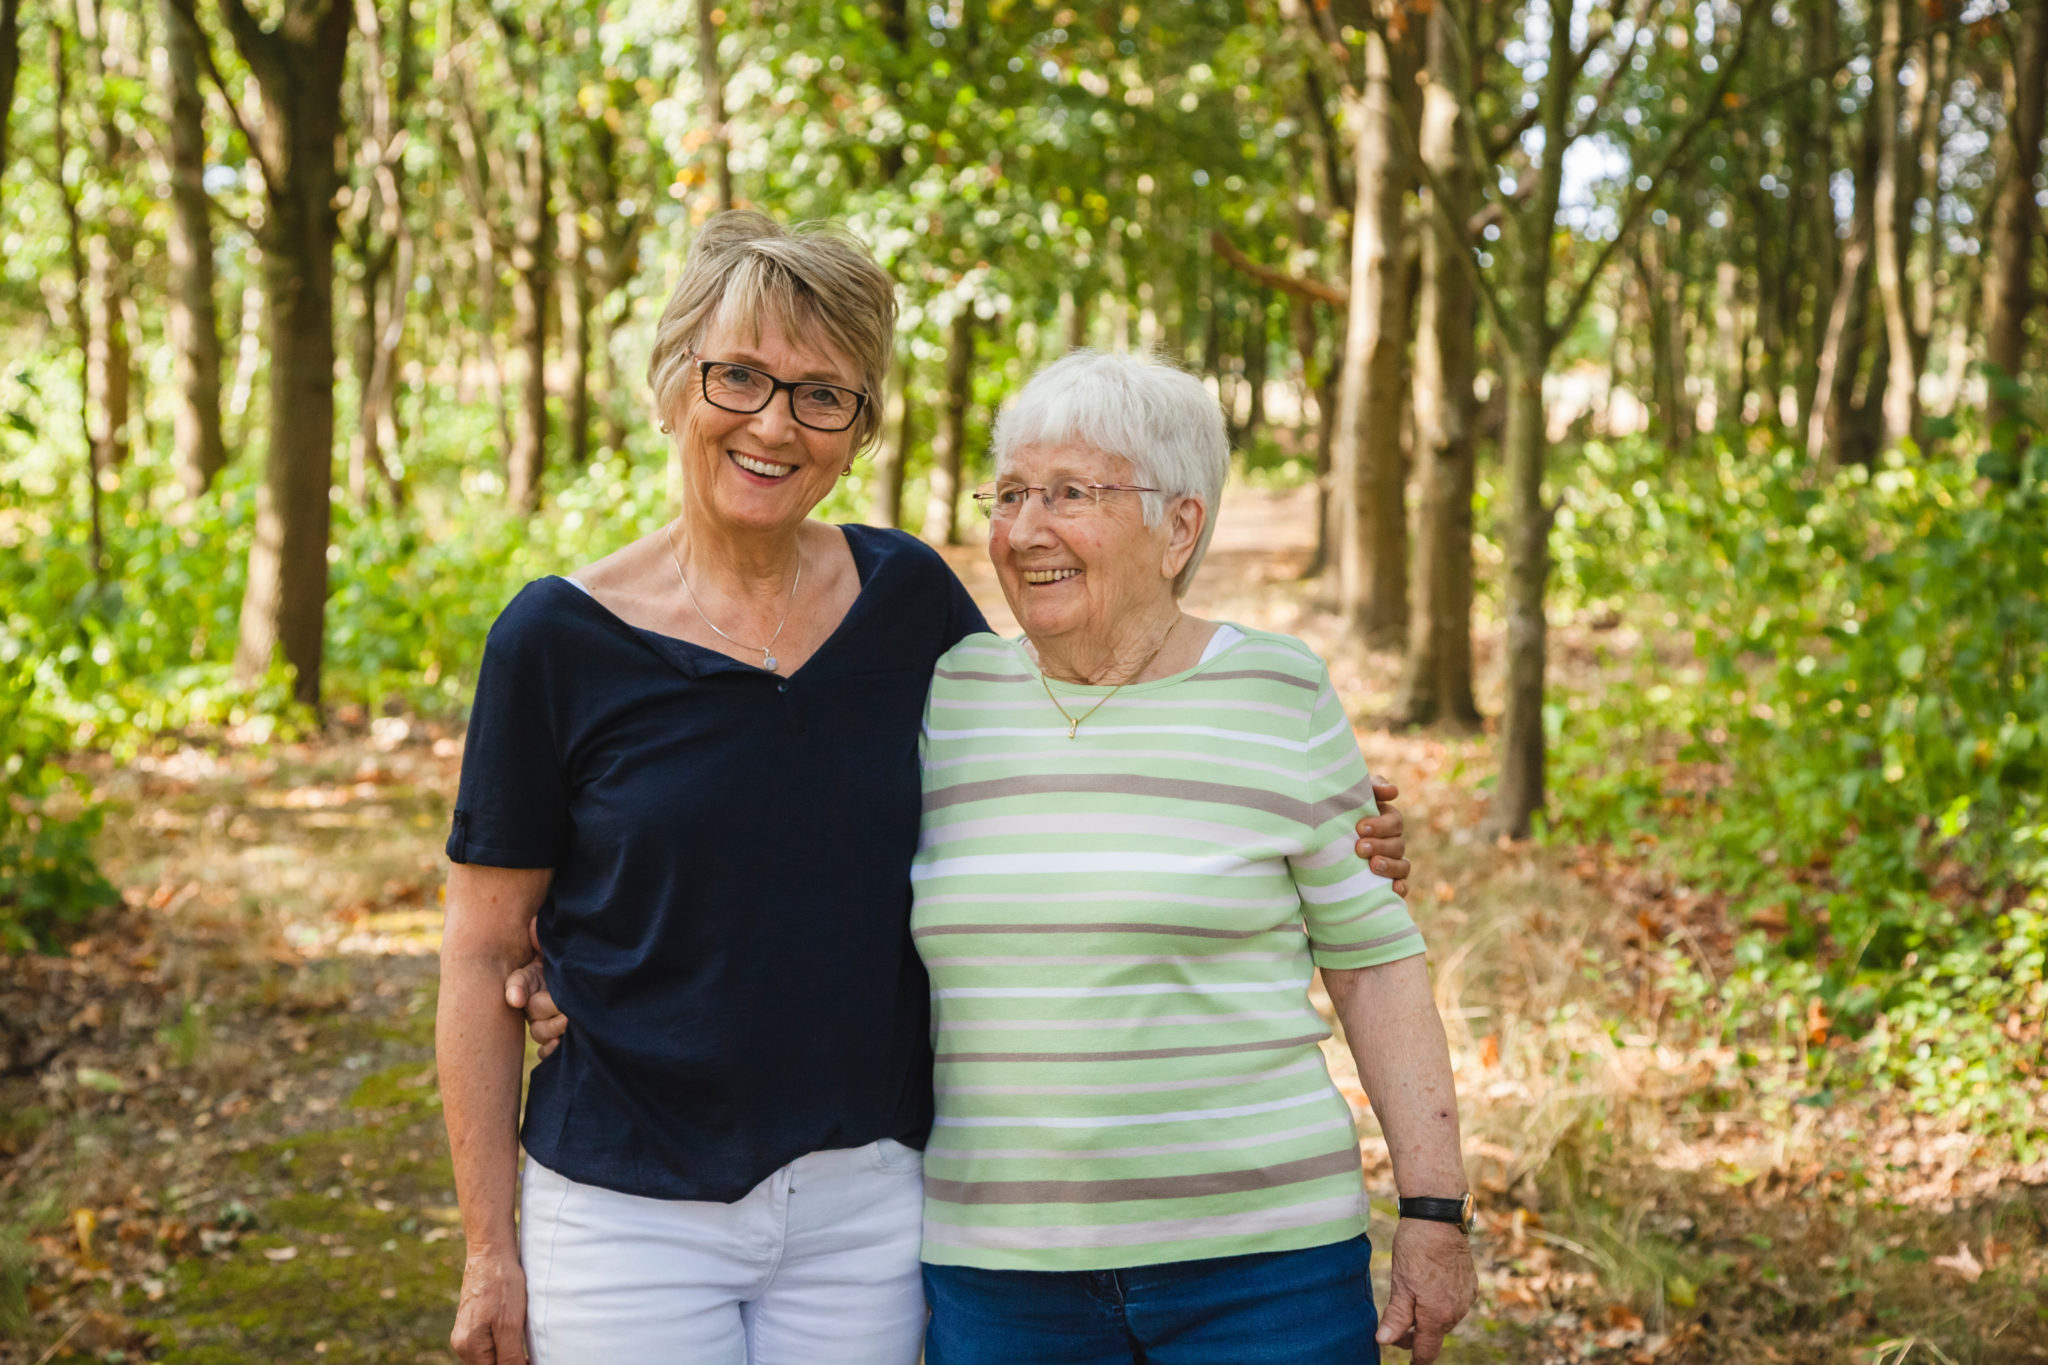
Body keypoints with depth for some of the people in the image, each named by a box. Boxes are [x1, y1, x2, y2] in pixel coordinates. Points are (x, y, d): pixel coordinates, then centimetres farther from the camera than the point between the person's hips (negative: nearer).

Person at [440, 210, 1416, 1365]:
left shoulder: (908, 600, 1)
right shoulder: (559, 641, -8)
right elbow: (484, 955, -3)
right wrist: (492, 1249, -3)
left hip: (860, 1212, 3)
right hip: (626, 1215, -2)